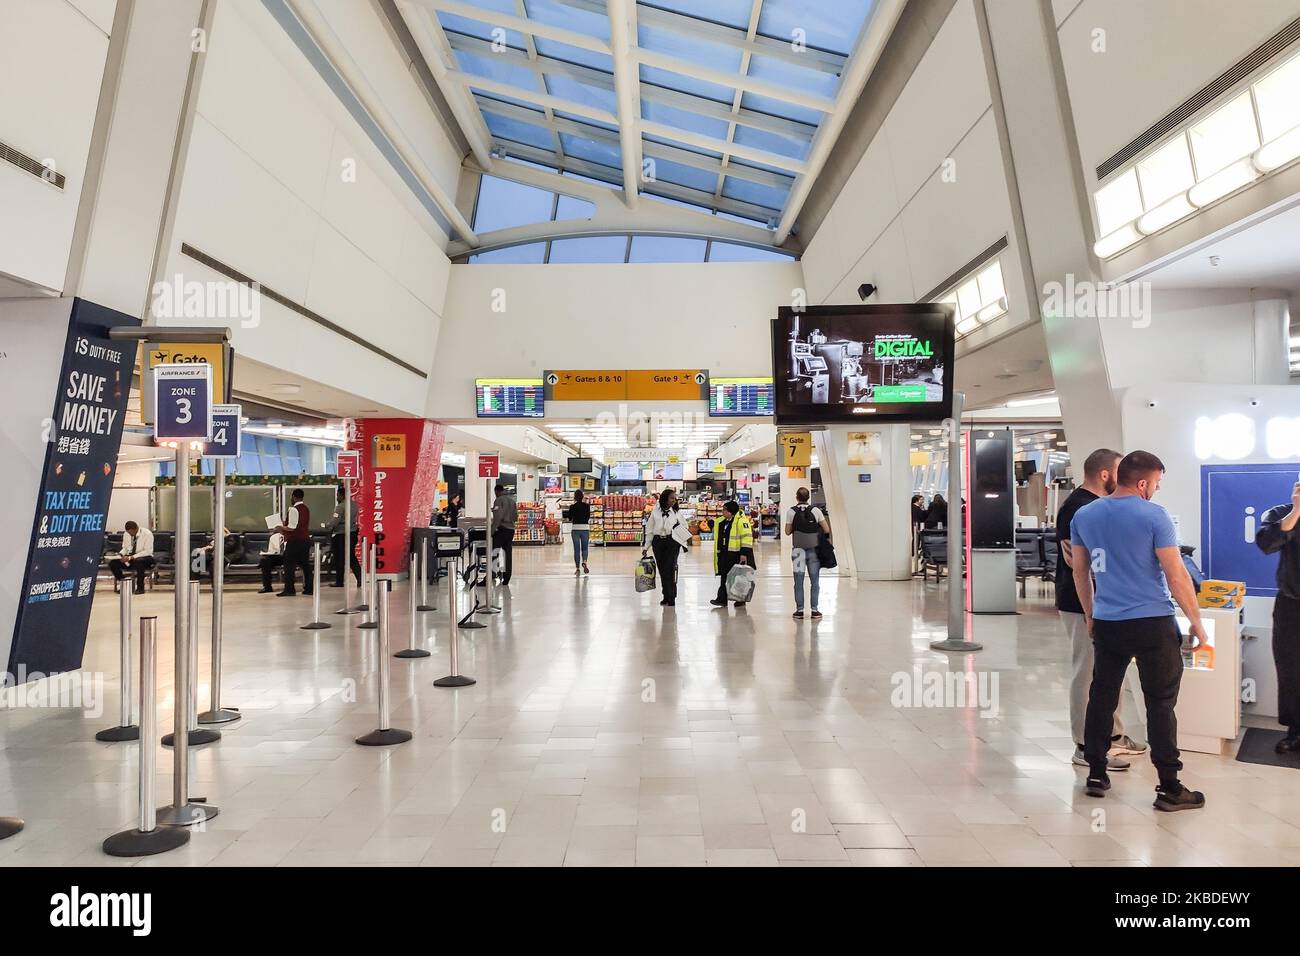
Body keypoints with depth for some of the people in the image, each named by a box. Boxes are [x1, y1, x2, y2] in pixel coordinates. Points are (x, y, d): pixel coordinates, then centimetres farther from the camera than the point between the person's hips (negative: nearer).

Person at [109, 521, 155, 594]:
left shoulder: (147, 534, -15)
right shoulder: (126, 534, 3)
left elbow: (148, 551, -19)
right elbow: (125, 548, 14)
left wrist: (131, 557, -26)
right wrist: (120, 554, -10)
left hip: (144, 558, -6)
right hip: (129, 558, 6)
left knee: (139, 562, -41)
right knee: (112, 563, -17)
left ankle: (140, 587, -22)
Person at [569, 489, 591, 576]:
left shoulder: (572, 507, -6)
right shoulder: (587, 506, -2)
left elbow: (569, 518, 3)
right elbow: (588, 517, 6)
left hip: (575, 528, -1)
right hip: (585, 528, 1)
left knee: (576, 549, 7)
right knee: (585, 548, 12)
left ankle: (577, 568, 8)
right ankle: (584, 562, -15)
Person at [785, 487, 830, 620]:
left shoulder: (791, 512, -5)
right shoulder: (816, 511, -4)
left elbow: (787, 531, 0)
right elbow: (827, 530, -4)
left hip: (798, 550, 0)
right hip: (813, 550, 0)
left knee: (798, 582, 6)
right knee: (815, 581, 7)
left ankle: (799, 610, 7)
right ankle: (814, 610, 7)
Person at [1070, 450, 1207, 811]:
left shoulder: (1083, 516, 4)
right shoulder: (1154, 516, -11)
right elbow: (1176, 575, -10)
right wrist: (1196, 621, 1)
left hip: (1106, 623, 4)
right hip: (1153, 624, -4)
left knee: (1102, 697, 12)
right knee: (1160, 703, 3)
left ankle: (1096, 775, 20)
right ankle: (1169, 788, 8)